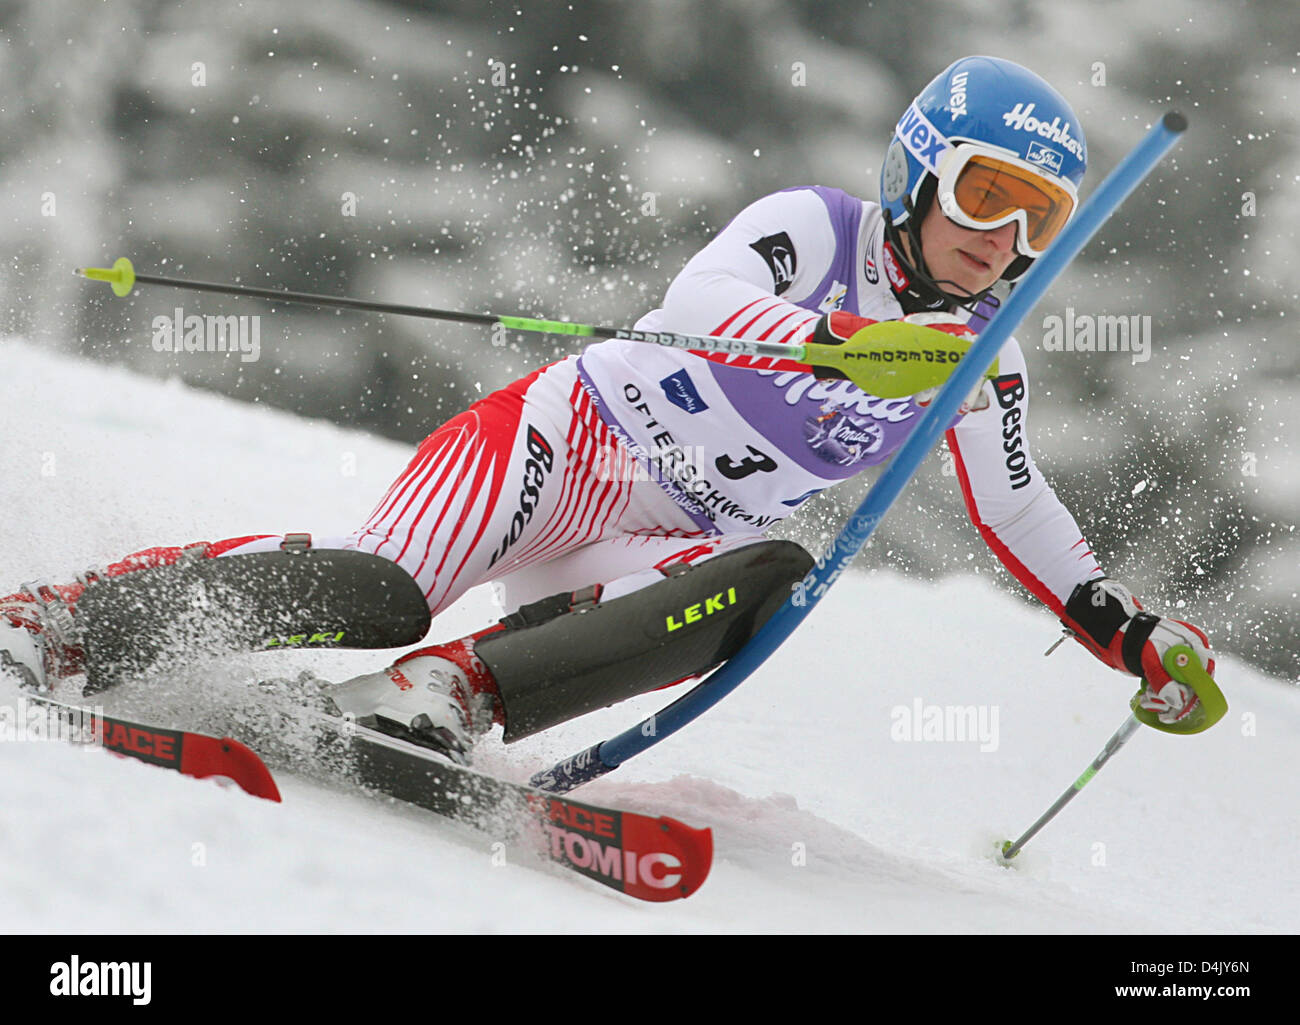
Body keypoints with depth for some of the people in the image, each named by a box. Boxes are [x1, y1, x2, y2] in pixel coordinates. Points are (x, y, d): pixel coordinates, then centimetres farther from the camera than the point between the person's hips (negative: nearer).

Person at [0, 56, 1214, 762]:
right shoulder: (813, 228, -10)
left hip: (662, 548, 5)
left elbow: (1020, 518, 20)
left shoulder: (986, 364, 8)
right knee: (388, 585, -29)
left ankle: (456, 689, -35)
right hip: (563, 441, -5)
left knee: (774, 579, -29)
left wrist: (1136, 638, 13)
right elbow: (702, 302, -30)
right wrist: (855, 342, -45)